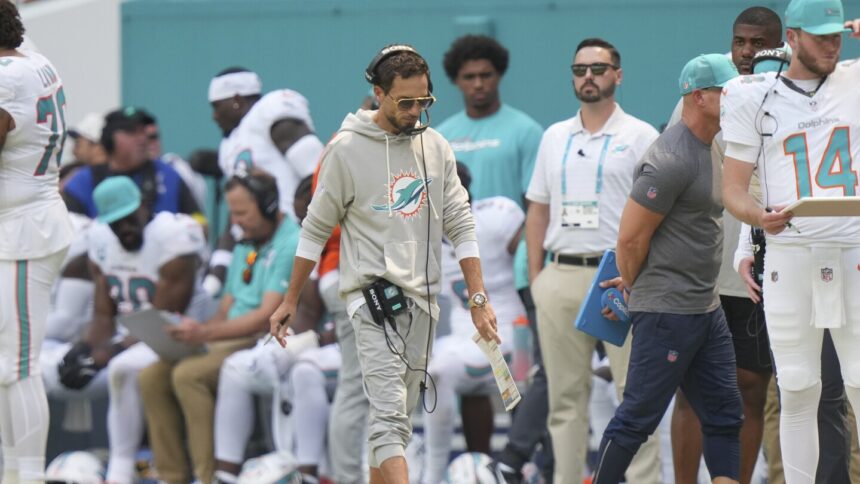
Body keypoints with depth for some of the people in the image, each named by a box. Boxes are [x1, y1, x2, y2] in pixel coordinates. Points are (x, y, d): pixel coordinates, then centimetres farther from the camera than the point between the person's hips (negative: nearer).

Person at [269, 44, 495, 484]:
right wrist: (290, 301, 6)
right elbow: (316, 229, 3)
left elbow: (461, 226, 11)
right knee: (390, 418, -16)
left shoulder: (435, 147, 9)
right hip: (372, 298, -5)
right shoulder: (347, 149, -4)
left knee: (398, 417, 8)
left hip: (422, 299, 5)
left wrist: (478, 299, 4)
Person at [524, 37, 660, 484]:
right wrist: (535, 279, 9)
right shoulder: (554, 138, 15)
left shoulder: (640, 137, 1)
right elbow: (537, 212, 17)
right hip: (561, 275, 5)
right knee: (565, 395, 7)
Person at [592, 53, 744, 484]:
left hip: (706, 308, 10)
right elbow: (631, 238, -17)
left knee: (724, 415, 7)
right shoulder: (672, 160, -18)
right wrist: (633, 288, 0)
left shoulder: (710, 149, 14)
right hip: (668, 311, -10)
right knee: (638, 417, -5)